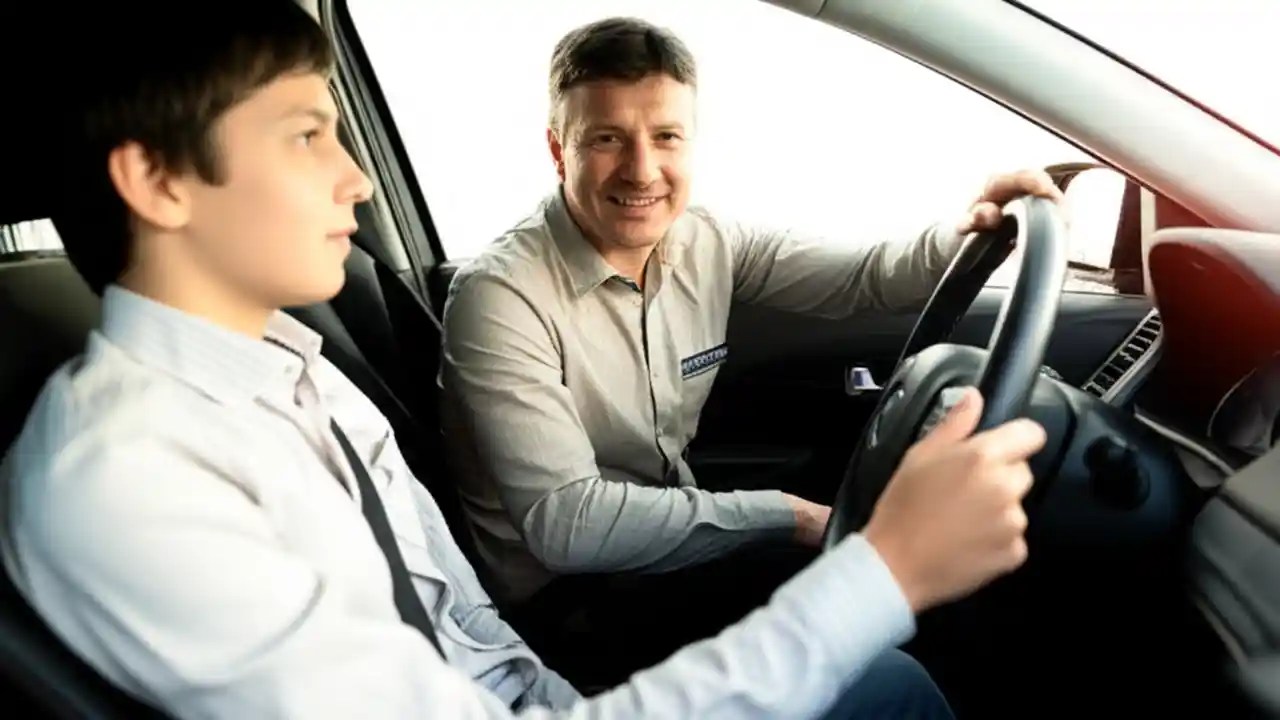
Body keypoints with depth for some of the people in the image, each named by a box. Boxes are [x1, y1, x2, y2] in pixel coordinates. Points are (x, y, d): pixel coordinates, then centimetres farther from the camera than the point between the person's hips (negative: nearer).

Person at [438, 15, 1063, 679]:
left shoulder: (706, 244, -3)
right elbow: (565, 523, -27)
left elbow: (867, 275, 1)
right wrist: (783, 517, -23)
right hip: (564, 593, -6)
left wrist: (966, 236, -21)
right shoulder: (500, 296, -22)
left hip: (666, 540, 7)